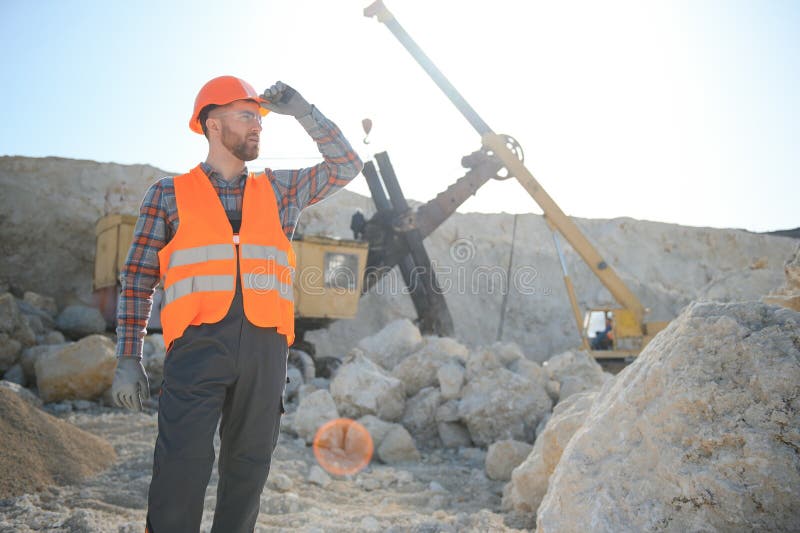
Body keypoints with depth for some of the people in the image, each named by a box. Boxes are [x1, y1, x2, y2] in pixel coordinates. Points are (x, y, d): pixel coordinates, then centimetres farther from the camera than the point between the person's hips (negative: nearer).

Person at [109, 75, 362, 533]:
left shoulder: (279, 191, 19)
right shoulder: (170, 193, 11)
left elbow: (347, 165, 20)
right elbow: (138, 278, 9)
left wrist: (301, 111, 15)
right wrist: (128, 358, 2)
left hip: (266, 345, 3)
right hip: (200, 342, -3)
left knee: (248, 469, 9)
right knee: (182, 467, -9)